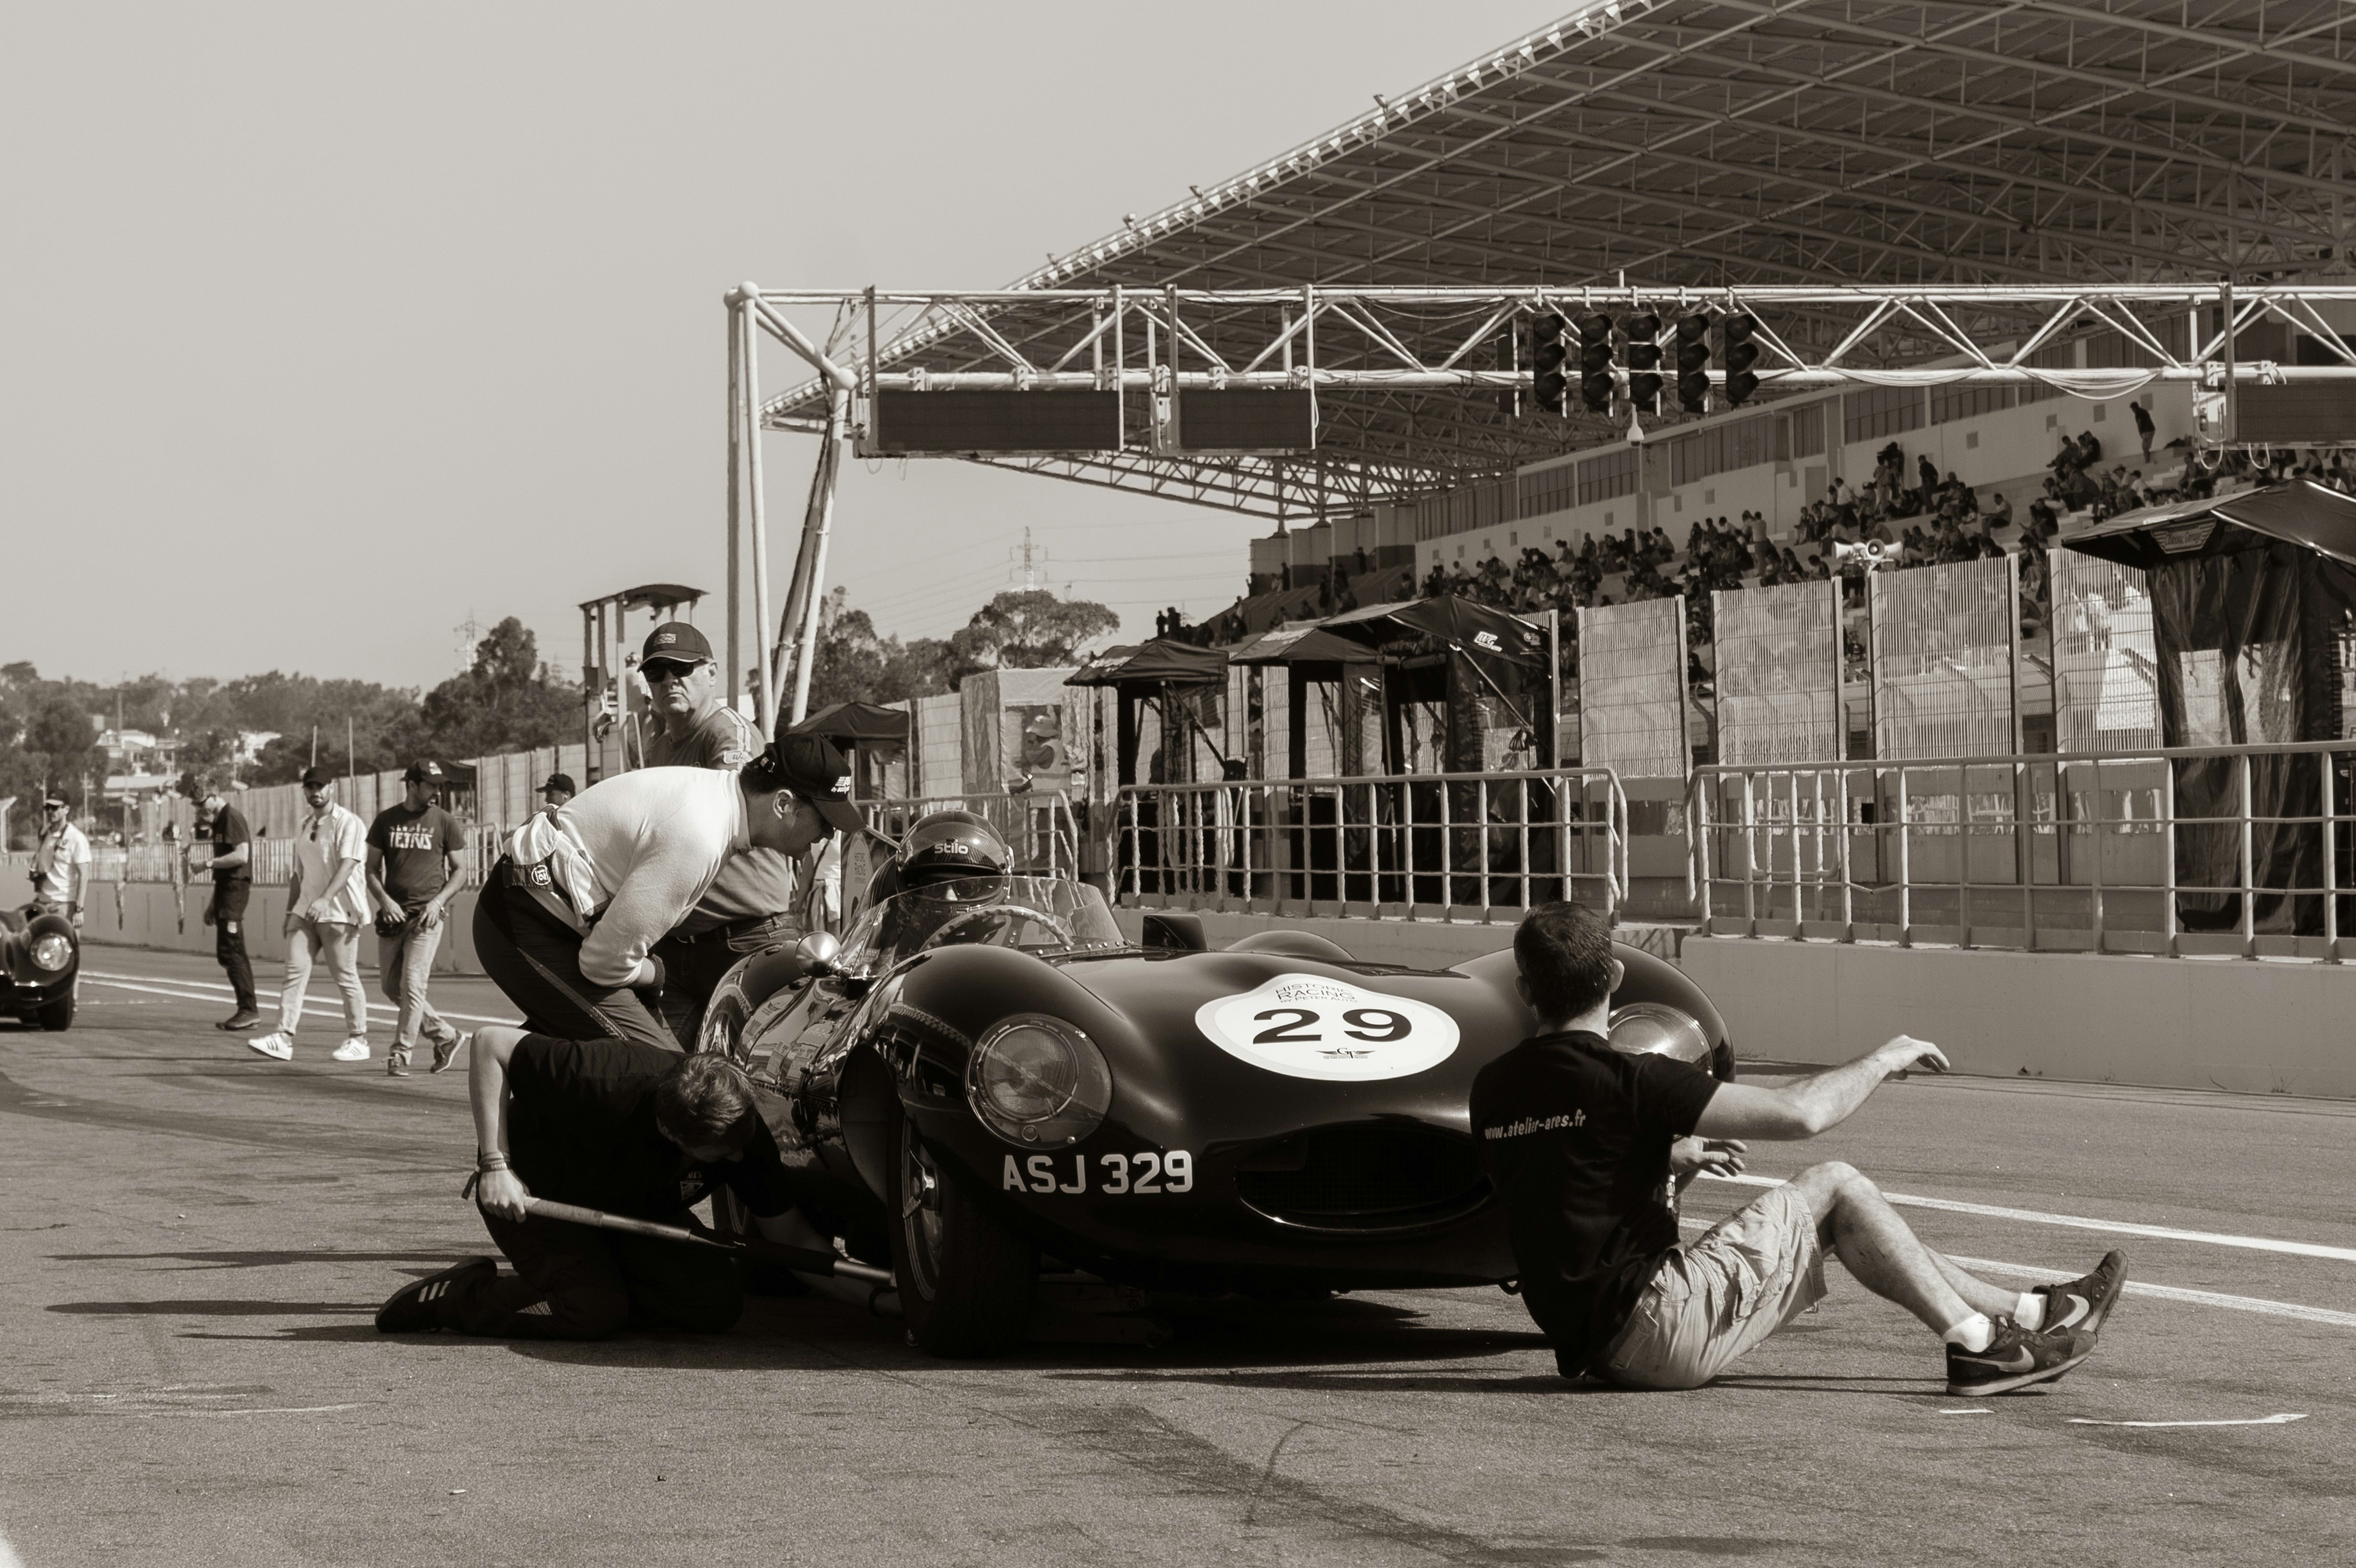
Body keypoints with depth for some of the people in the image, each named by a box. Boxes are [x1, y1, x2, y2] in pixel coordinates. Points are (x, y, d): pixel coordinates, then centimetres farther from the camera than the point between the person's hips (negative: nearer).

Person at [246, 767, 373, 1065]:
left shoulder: (348, 824, -9)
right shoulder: (305, 828, 17)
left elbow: (348, 864, -22)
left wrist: (325, 899, -34)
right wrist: (290, 911, 18)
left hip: (339, 913, -7)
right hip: (305, 913, 7)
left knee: (345, 977, -1)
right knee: (295, 972, -4)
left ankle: (358, 1040, 10)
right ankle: (283, 1038, -10)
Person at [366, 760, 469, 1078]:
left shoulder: (444, 822, 2)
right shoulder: (386, 820, 7)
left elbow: (458, 872, 5)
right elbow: (372, 870, 10)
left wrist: (438, 902, -10)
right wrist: (384, 899, -8)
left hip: (427, 917, -4)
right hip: (392, 914, 4)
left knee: (412, 984, -11)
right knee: (391, 986, 6)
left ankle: (401, 1054, -4)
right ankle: (446, 1036, 19)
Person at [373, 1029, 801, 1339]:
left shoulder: (744, 1134, -23)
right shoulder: (608, 1083, -39)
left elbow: (784, 1223, -6)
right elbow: (490, 1044, -31)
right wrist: (494, 1164, -31)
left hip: (632, 1210, 5)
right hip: (533, 1188, -5)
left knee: (718, 1303, -15)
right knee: (595, 1311, -28)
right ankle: (449, 1296, -9)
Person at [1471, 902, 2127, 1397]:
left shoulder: (1492, 1089, 7)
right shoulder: (1627, 1080, -17)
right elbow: (1798, 1113, -16)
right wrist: (1883, 1059, 1)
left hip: (1588, 1342, 8)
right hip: (1654, 1325, -8)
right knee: (1836, 1186, 4)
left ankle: (2023, 1312, 20)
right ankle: (1978, 1342, 6)